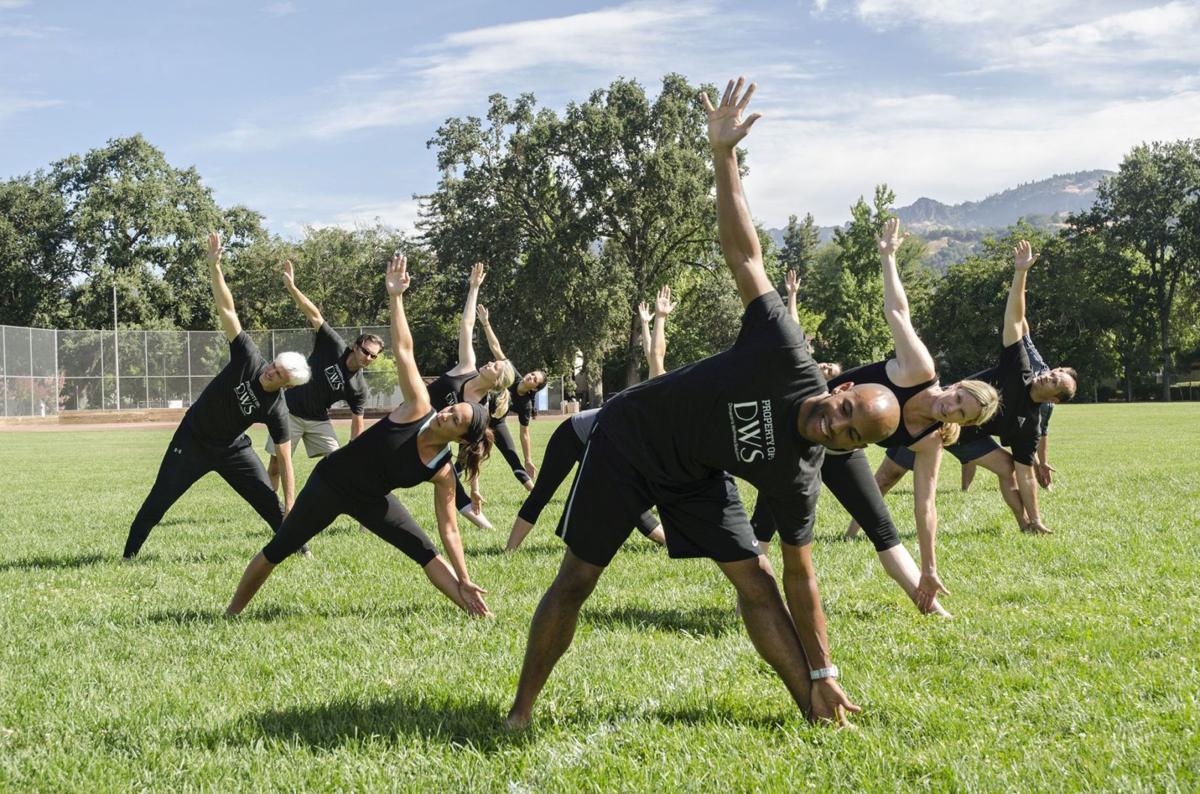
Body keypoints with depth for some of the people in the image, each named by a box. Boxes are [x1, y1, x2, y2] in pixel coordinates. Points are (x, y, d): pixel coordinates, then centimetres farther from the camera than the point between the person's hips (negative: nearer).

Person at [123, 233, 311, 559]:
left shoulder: (277, 410, -19)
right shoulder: (249, 358, -21)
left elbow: (285, 459, -16)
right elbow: (227, 310, -25)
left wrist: (290, 506, -22)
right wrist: (214, 267, -35)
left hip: (231, 448, 0)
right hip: (192, 439, 0)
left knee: (269, 502, -5)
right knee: (159, 499, -1)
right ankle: (130, 553, 10)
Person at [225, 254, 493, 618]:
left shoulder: (443, 473, -19)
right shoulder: (417, 409, -25)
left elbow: (449, 530, -13)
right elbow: (403, 350, -29)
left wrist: (464, 582, -16)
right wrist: (395, 297, -34)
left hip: (371, 500, 2)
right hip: (330, 481, -2)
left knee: (425, 553, -10)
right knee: (277, 551, 7)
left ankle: (475, 612, -4)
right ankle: (232, 613, 23)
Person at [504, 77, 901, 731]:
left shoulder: (798, 479, -19)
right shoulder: (789, 358, -29)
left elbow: (801, 579, -11)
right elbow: (743, 254, -25)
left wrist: (823, 674, -12)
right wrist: (723, 154, -29)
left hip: (695, 473, 3)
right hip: (628, 436, -3)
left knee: (756, 579, -9)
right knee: (576, 580, 0)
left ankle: (814, 709, 2)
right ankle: (521, 710, 13)